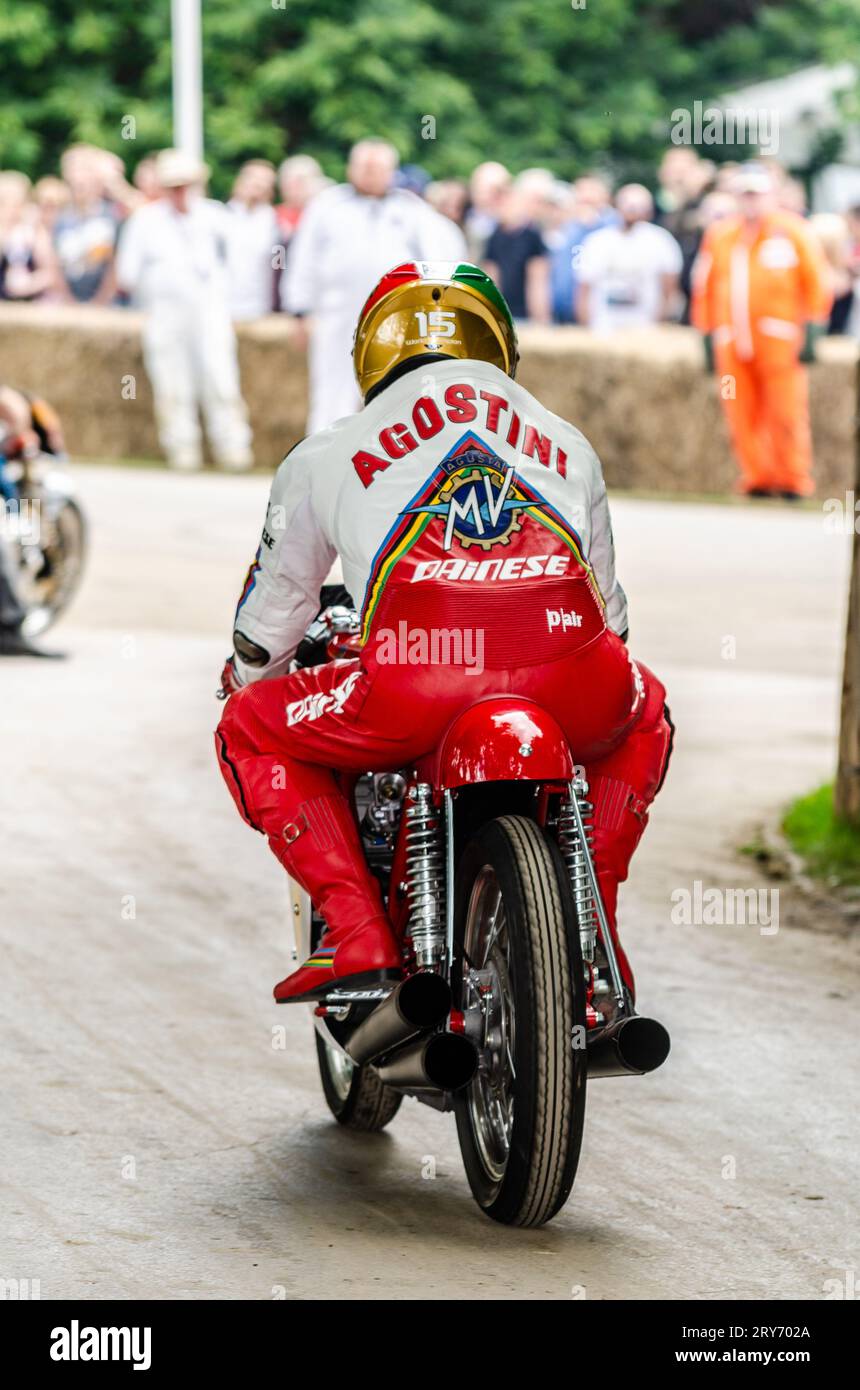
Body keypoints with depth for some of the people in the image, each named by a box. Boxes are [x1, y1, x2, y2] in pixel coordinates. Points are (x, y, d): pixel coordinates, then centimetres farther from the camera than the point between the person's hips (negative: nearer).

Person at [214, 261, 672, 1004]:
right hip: (576, 686, 3)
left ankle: (358, 933, 7)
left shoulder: (326, 455, 25)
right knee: (643, 714, 39)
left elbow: (270, 619, 35)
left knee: (249, 733, 24)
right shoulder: (566, 443, 32)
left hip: (414, 690, -3)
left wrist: (246, 681, 58)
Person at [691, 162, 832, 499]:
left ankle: (793, 480, 3)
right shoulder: (719, 234, 14)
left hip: (778, 341, -3)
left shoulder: (793, 231, 5)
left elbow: (816, 281, 4)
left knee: (785, 411, -6)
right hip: (732, 341, 3)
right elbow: (704, 285, 18)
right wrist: (708, 334, 14)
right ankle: (757, 477, 8)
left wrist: (810, 329, -2)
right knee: (741, 415, -1)